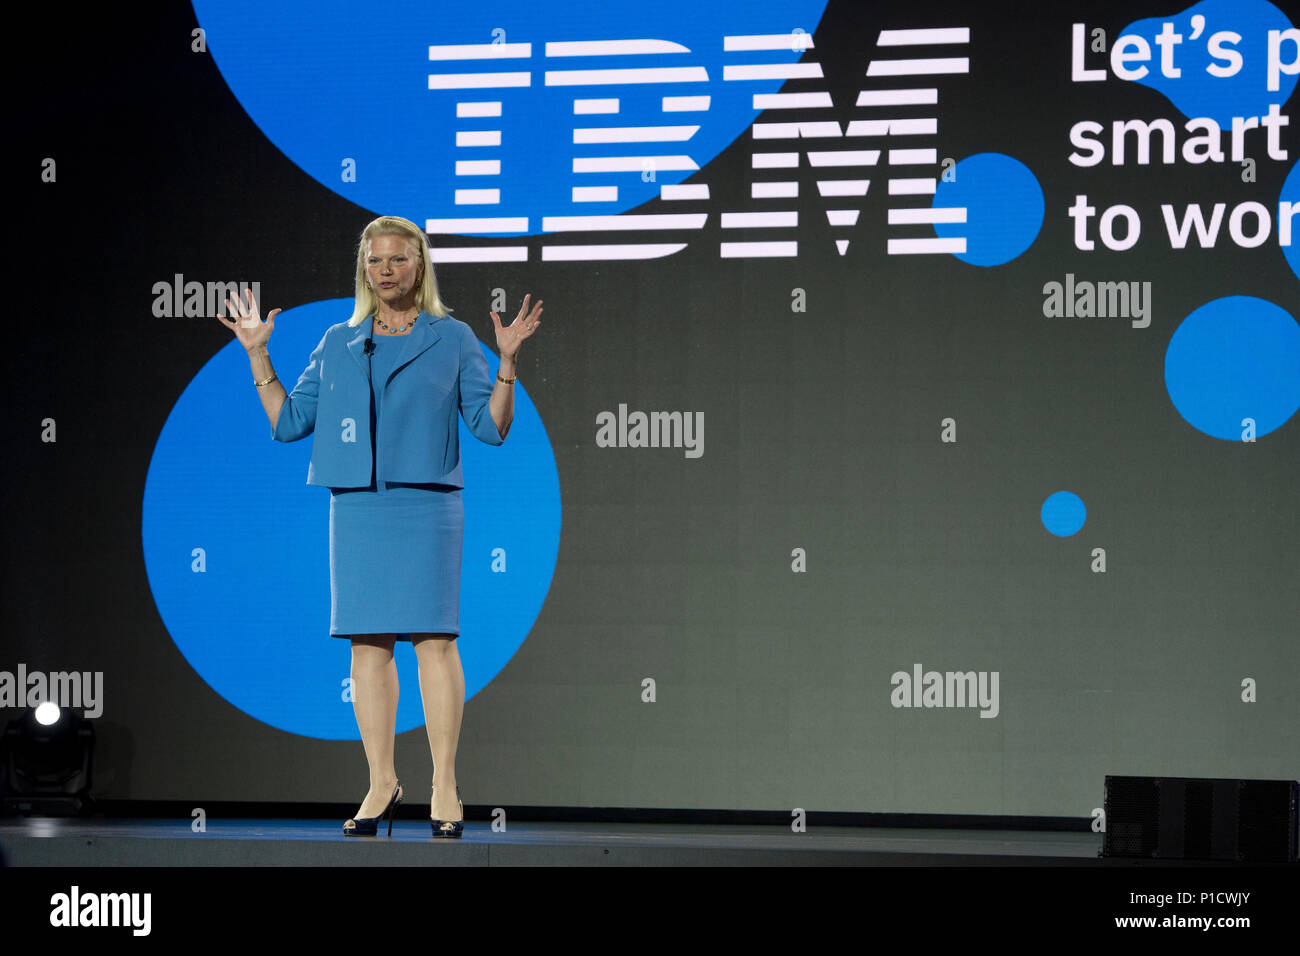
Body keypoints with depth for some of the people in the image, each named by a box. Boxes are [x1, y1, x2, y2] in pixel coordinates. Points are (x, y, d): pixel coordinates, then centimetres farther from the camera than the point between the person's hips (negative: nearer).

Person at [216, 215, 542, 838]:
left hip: (426, 507, -3)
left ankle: (444, 787, -4)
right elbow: (288, 422, 14)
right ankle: (382, 783, 10)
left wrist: (507, 363, -11)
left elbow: (491, 426, 1)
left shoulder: (452, 340, 5)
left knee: (434, 639, -7)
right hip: (355, 508, 3)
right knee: (367, 642, 3)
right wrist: (257, 355, 10)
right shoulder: (338, 344, 14)